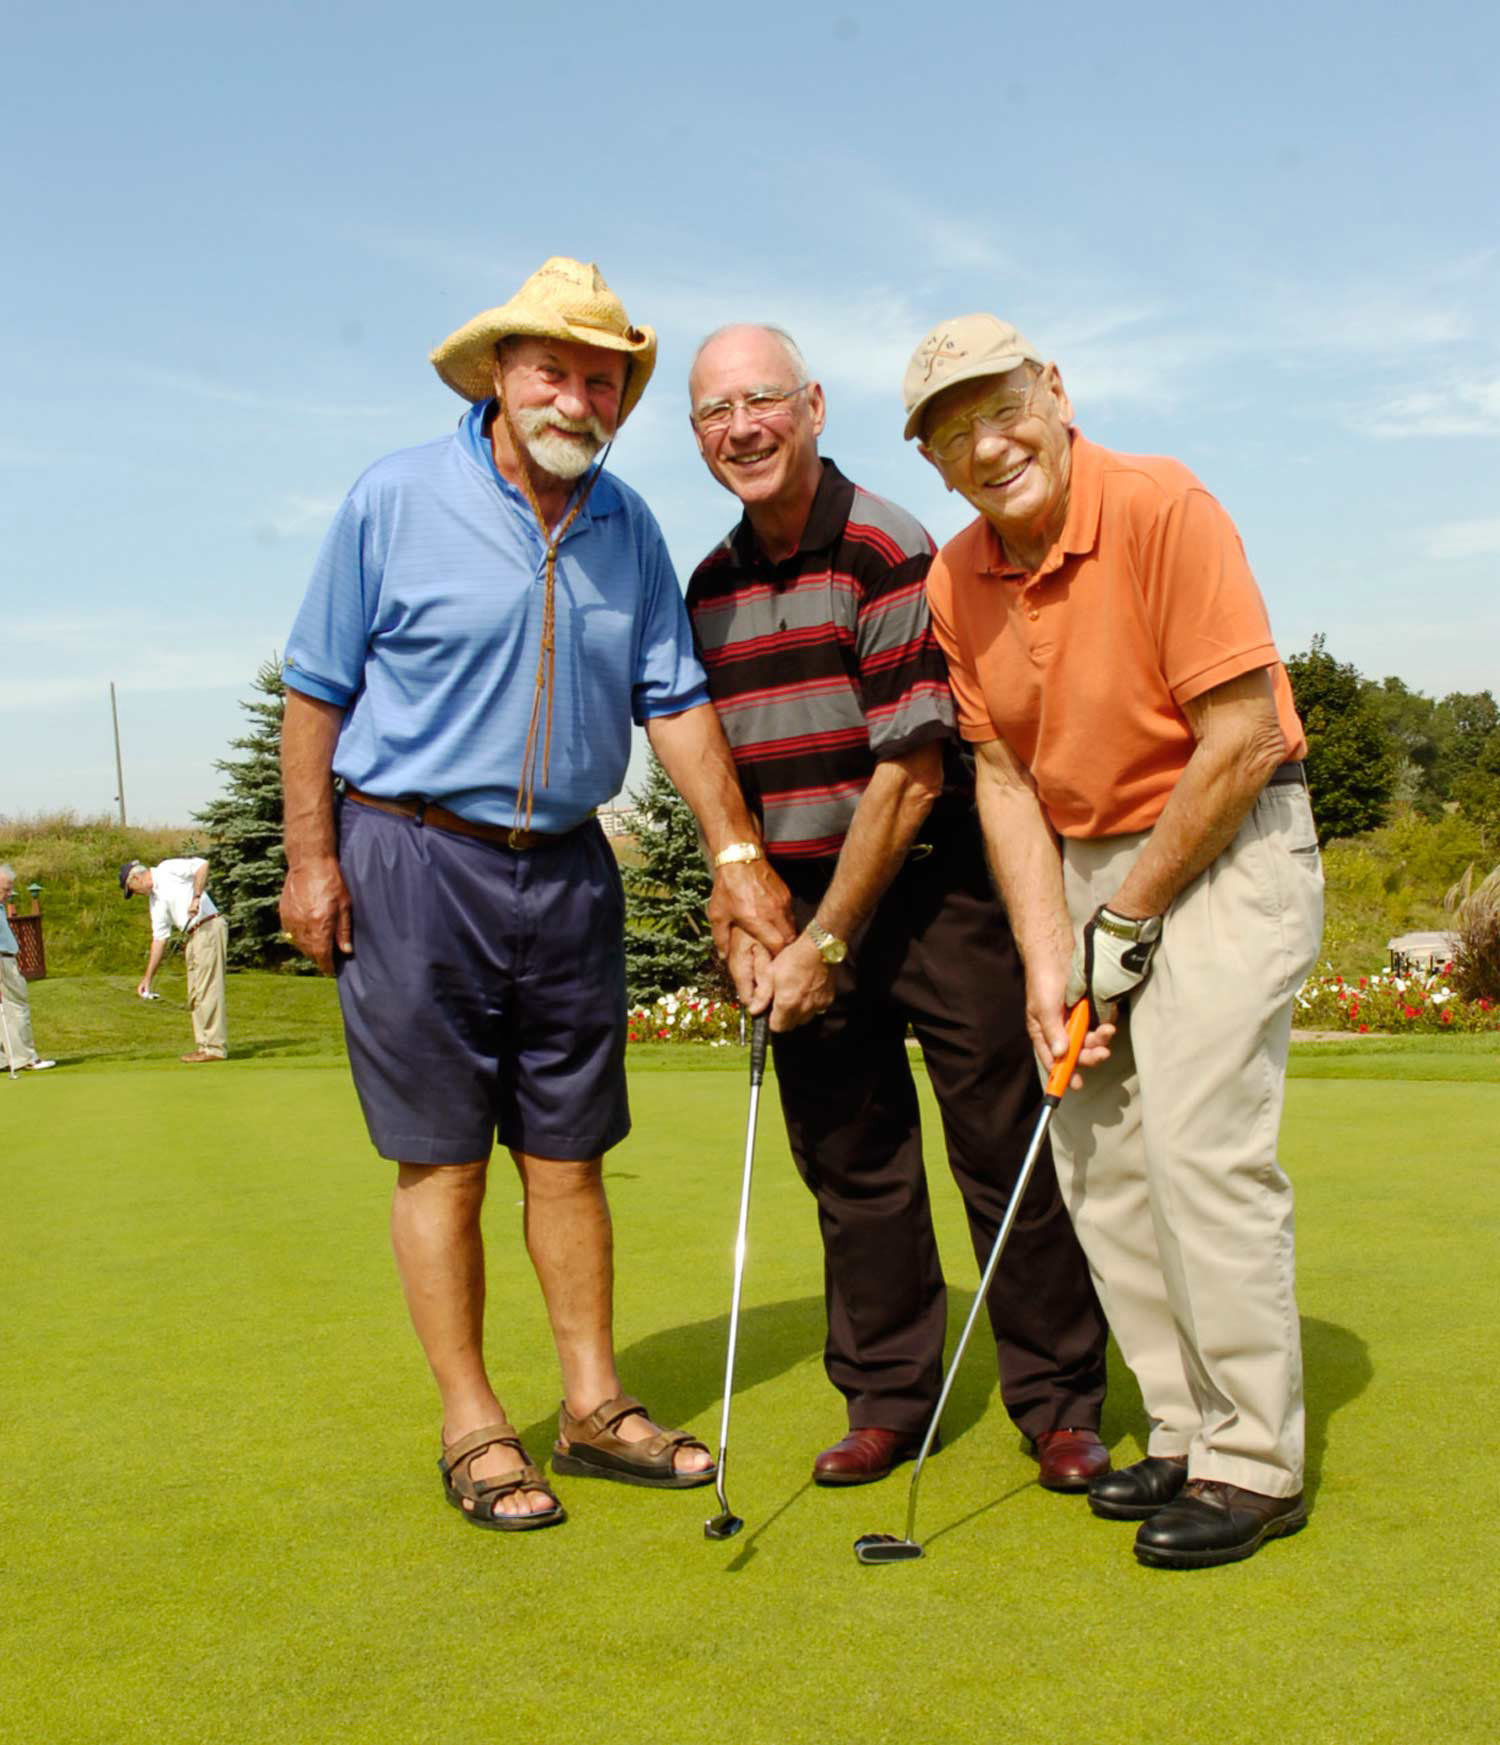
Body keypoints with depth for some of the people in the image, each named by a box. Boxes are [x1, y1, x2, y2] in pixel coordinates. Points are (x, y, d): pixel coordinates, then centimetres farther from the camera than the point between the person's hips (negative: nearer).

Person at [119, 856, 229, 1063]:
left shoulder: (168, 869, -1)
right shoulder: (156, 899, 21)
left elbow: (203, 864, -14)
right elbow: (159, 938, 20)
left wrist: (196, 897, -20)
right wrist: (148, 978, 17)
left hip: (209, 927, -9)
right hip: (192, 937, 9)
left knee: (207, 991, -10)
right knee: (195, 996, 9)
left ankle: (214, 1048, -9)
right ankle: (204, 1045, 13)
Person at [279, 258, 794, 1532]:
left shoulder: (628, 529, 7)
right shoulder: (396, 501, -5)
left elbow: (675, 699, 8)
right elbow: (318, 688, -2)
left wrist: (738, 852, 1)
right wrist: (310, 857, -5)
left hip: (567, 867, 4)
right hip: (412, 860, -4)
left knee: (568, 1154, 10)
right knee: (442, 1161, 1)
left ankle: (594, 1406, 21)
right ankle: (473, 1431, 13)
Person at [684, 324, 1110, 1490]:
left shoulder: (886, 551, -12)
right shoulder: (710, 587, 8)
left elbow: (910, 774, -16)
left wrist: (824, 942, -13)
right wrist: (749, 912, 4)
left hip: (934, 886, -5)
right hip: (805, 909, 6)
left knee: (1008, 1156, 0)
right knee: (852, 1170, 10)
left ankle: (1059, 1402, 15)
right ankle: (886, 1399, 23)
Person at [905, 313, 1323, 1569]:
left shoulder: (1163, 508, -18)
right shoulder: (956, 581, 1)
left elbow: (1241, 738, -19)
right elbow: (1004, 775, 4)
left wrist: (1129, 920, -14)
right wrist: (1048, 957, -6)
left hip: (1227, 845, -7)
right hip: (1090, 860, 7)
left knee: (1202, 1139, -13)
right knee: (1098, 1154, 5)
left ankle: (1256, 1464, 0)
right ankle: (1187, 1436, 17)